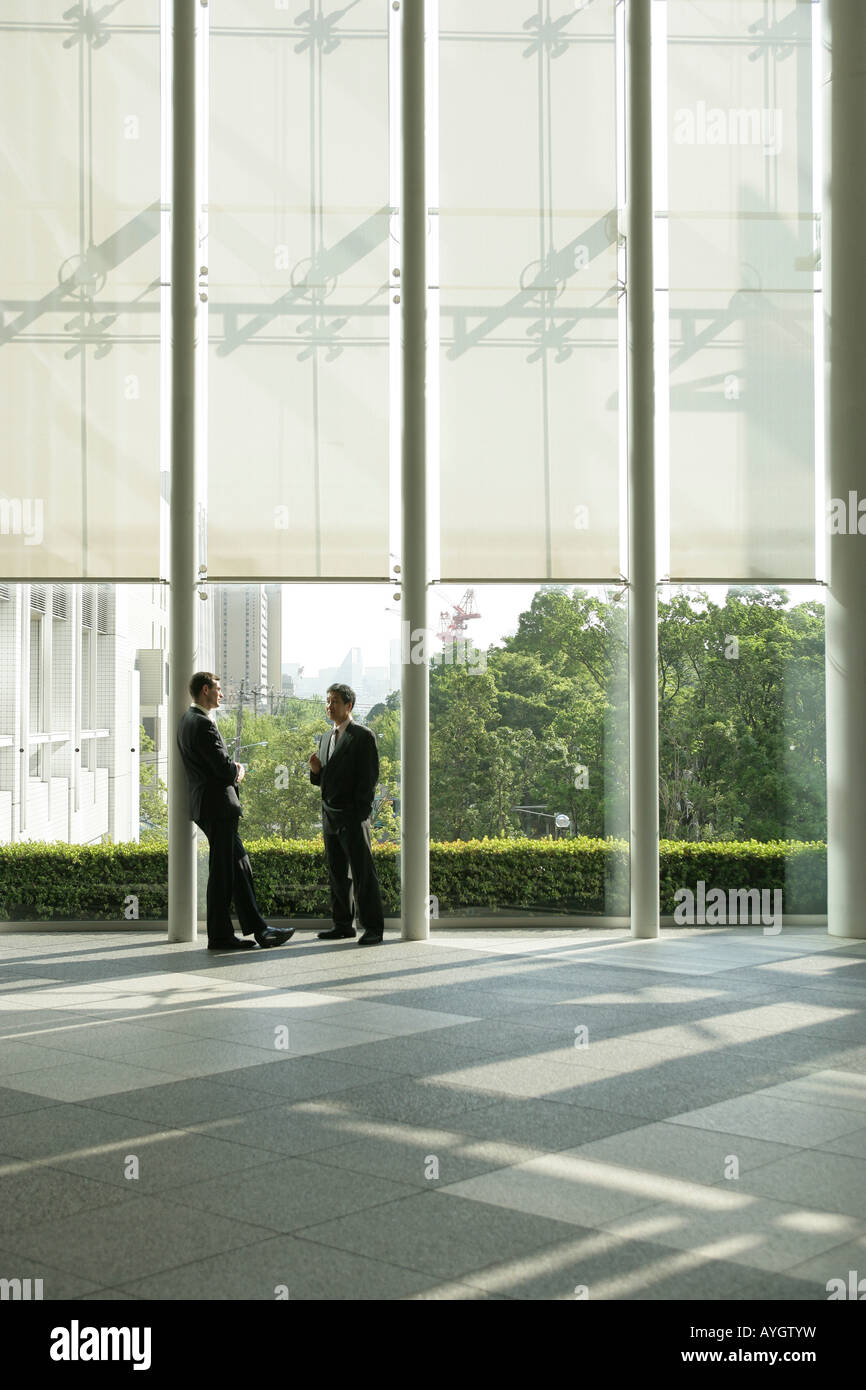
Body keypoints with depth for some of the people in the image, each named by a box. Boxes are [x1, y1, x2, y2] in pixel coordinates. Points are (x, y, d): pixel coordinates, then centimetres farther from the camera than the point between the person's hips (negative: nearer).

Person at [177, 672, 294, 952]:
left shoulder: (188, 721, 16)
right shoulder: (202, 724, -17)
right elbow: (224, 767, -20)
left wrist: (232, 771, 6)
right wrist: (237, 772, 2)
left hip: (210, 805, 10)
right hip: (218, 805, -10)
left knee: (239, 866, 11)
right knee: (221, 872, -4)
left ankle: (257, 928, 13)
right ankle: (219, 936, 2)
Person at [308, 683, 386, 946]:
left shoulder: (363, 736, -5)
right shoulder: (325, 739, 17)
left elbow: (369, 777, -9)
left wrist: (360, 813, -15)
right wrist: (316, 770, -2)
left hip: (353, 816, -7)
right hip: (330, 815, 7)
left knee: (363, 874, -6)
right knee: (336, 874, 10)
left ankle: (373, 928, -3)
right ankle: (343, 925, 16)